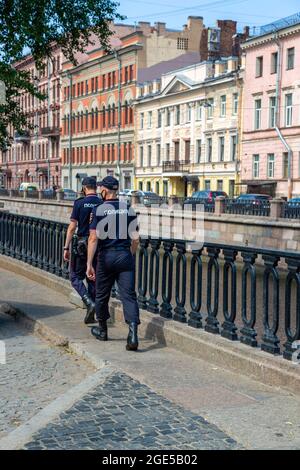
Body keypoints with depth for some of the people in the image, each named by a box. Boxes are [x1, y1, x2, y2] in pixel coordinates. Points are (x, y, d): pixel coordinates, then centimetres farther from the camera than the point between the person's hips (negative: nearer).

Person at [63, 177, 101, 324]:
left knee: (76, 277, 9)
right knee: (93, 279, 12)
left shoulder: (80, 203, -7)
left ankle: (90, 303, -14)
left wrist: (66, 248, -3)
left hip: (81, 244, -4)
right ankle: (90, 315, 14)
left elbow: (72, 227, -8)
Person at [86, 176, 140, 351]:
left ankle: (102, 330, 31)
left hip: (106, 256, -2)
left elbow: (93, 238, -12)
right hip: (125, 255, 2)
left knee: (102, 295, 15)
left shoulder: (99, 210, -5)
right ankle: (133, 333, -20)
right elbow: (135, 239, 7)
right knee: (129, 295, -3)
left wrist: (89, 264, -12)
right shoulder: (129, 209, 6)